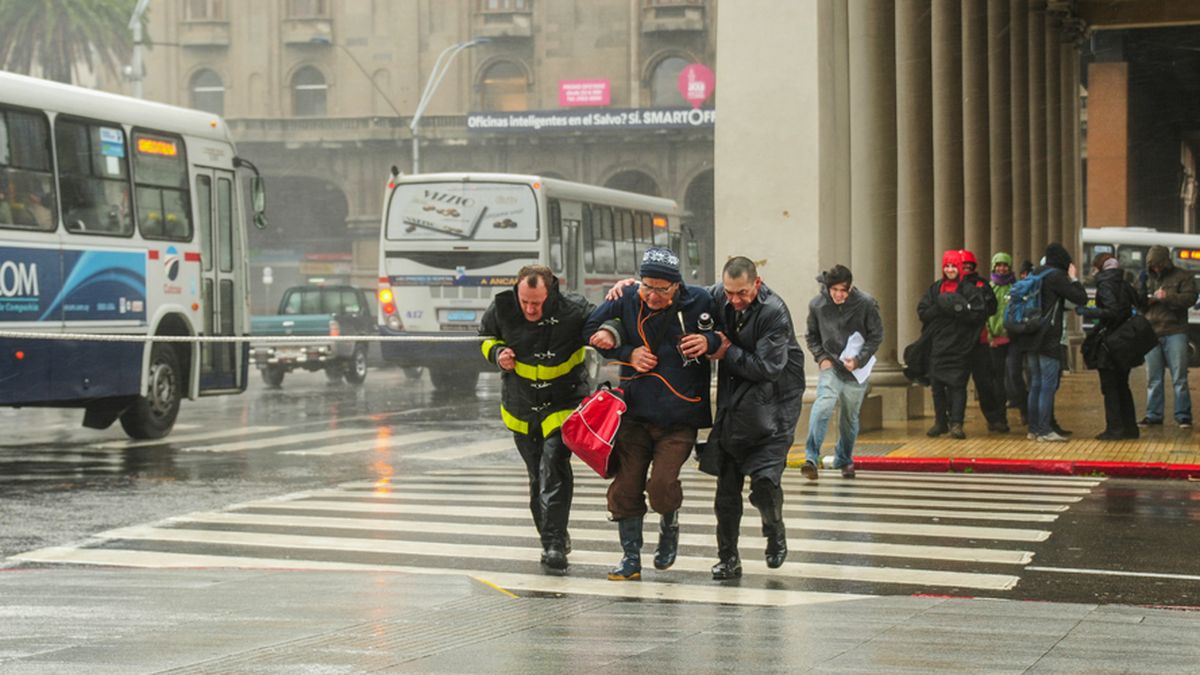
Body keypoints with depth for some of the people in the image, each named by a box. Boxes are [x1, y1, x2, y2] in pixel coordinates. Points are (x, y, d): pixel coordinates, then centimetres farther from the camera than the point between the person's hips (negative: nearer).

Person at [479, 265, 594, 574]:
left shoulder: (573, 310, -21)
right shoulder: (502, 309, -12)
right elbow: (486, 336, 10)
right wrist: (496, 353, -10)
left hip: (563, 403, -4)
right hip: (521, 407, 4)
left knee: (553, 468, -20)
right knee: (538, 477, 11)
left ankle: (554, 545, -20)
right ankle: (554, 537, 29)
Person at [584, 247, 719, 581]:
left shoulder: (699, 302, -9)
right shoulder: (627, 300, -5)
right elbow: (591, 329, 6)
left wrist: (710, 341, -14)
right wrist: (627, 353, -6)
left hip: (679, 417, -3)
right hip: (635, 412, 3)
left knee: (662, 484, -15)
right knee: (625, 486, 2)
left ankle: (669, 525, 19)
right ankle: (631, 557, 17)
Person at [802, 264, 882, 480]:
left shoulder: (866, 304, -10)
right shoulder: (817, 305, -5)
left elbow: (876, 336, -3)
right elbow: (811, 336, 9)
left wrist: (859, 359, -14)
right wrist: (821, 357, -6)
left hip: (855, 371, 0)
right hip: (830, 367, 0)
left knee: (850, 417, 10)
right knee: (823, 405, -24)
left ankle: (844, 460, 31)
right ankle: (811, 457, -28)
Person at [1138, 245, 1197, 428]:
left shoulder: (1182, 277, 3)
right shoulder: (1147, 279, 16)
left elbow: (1189, 298, -11)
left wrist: (1168, 297, -25)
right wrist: (1147, 298, -6)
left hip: (1175, 332, -4)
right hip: (1151, 333, 4)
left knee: (1179, 377, -4)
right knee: (1153, 378, 6)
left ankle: (1183, 415, 0)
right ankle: (1153, 414, 13)